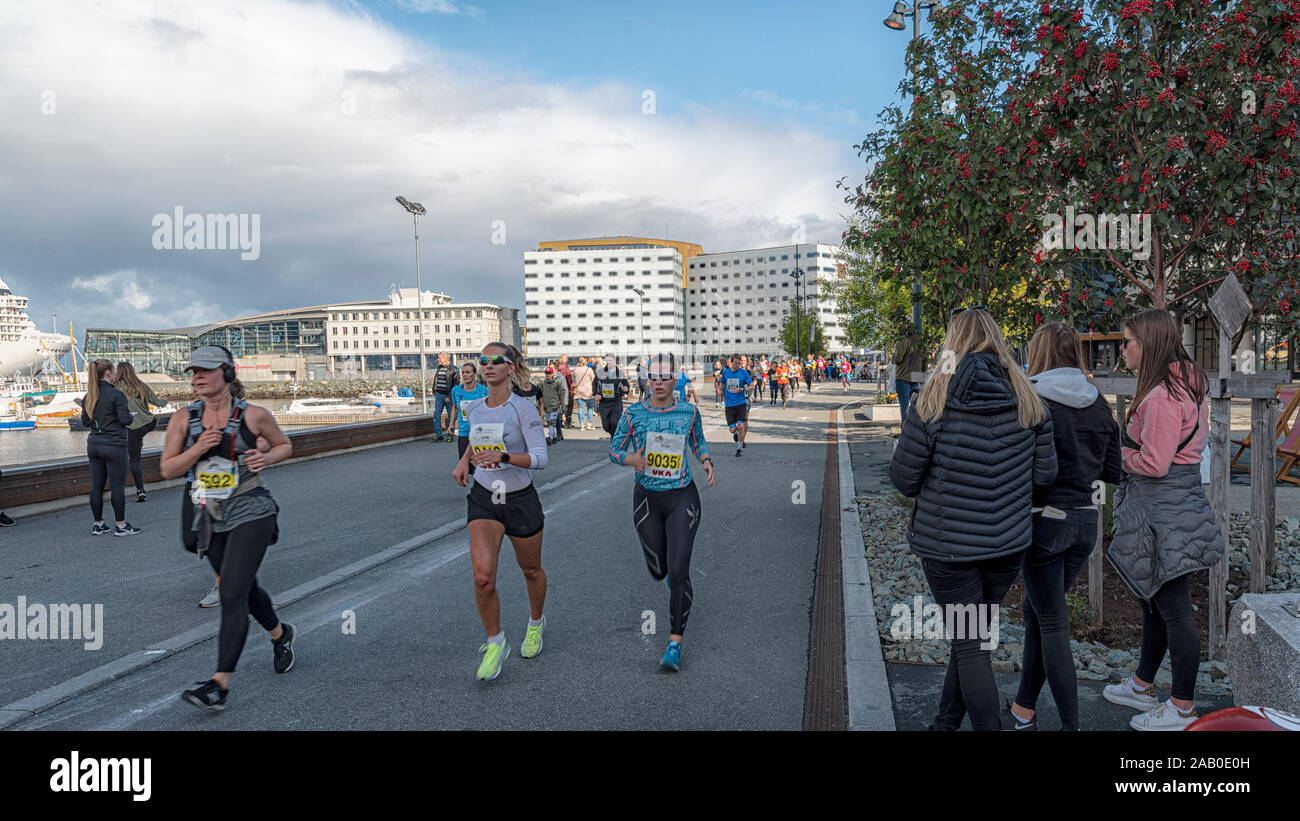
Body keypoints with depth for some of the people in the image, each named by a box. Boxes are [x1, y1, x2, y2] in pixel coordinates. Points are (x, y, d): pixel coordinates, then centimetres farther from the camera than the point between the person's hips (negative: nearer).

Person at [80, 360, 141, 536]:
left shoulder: (88, 396, 7)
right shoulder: (116, 394, -14)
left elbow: (85, 421, 13)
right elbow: (125, 420, -16)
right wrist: (129, 415, 5)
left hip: (94, 444, 7)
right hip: (113, 444, -7)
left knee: (96, 485, 11)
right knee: (117, 485, 0)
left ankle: (98, 525, 17)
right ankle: (121, 525, 5)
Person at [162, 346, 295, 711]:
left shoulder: (252, 415, -7)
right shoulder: (185, 419, 0)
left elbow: (284, 445, 9)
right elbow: (167, 469, 2)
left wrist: (267, 458, -13)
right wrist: (198, 449, -15)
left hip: (250, 513, -5)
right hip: (209, 518, 5)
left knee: (232, 596, -12)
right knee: (245, 589, 19)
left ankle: (220, 684, -9)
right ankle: (281, 634, 46)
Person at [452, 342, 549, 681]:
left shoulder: (522, 408, -15)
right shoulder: (473, 408, 1)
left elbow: (540, 458, -20)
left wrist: (504, 456, -34)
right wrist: (464, 460, 6)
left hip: (521, 500, -3)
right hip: (483, 499, 3)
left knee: (531, 570, 17)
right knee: (483, 577, -14)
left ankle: (535, 623, 46)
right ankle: (495, 643, 8)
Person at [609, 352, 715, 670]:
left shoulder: (689, 412, -3)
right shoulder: (633, 413, -5)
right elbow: (614, 450, 1)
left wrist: (706, 461, -8)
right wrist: (632, 458, -21)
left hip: (682, 498, -1)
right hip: (647, 499, 1)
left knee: (679, 572, -11)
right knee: (658, 570, 12)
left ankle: (675, 643, 0)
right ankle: (669, 566, 53)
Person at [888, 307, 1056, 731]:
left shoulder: (934, 399, -14)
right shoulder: (1028, 399, -3)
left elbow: (903, 478, -11)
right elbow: (1045, 473, 1)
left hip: (947, 545, -4)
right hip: (1010, 542, 5)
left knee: (969, 646, 7)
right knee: (972, 636, 20)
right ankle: (947, 720, 36)